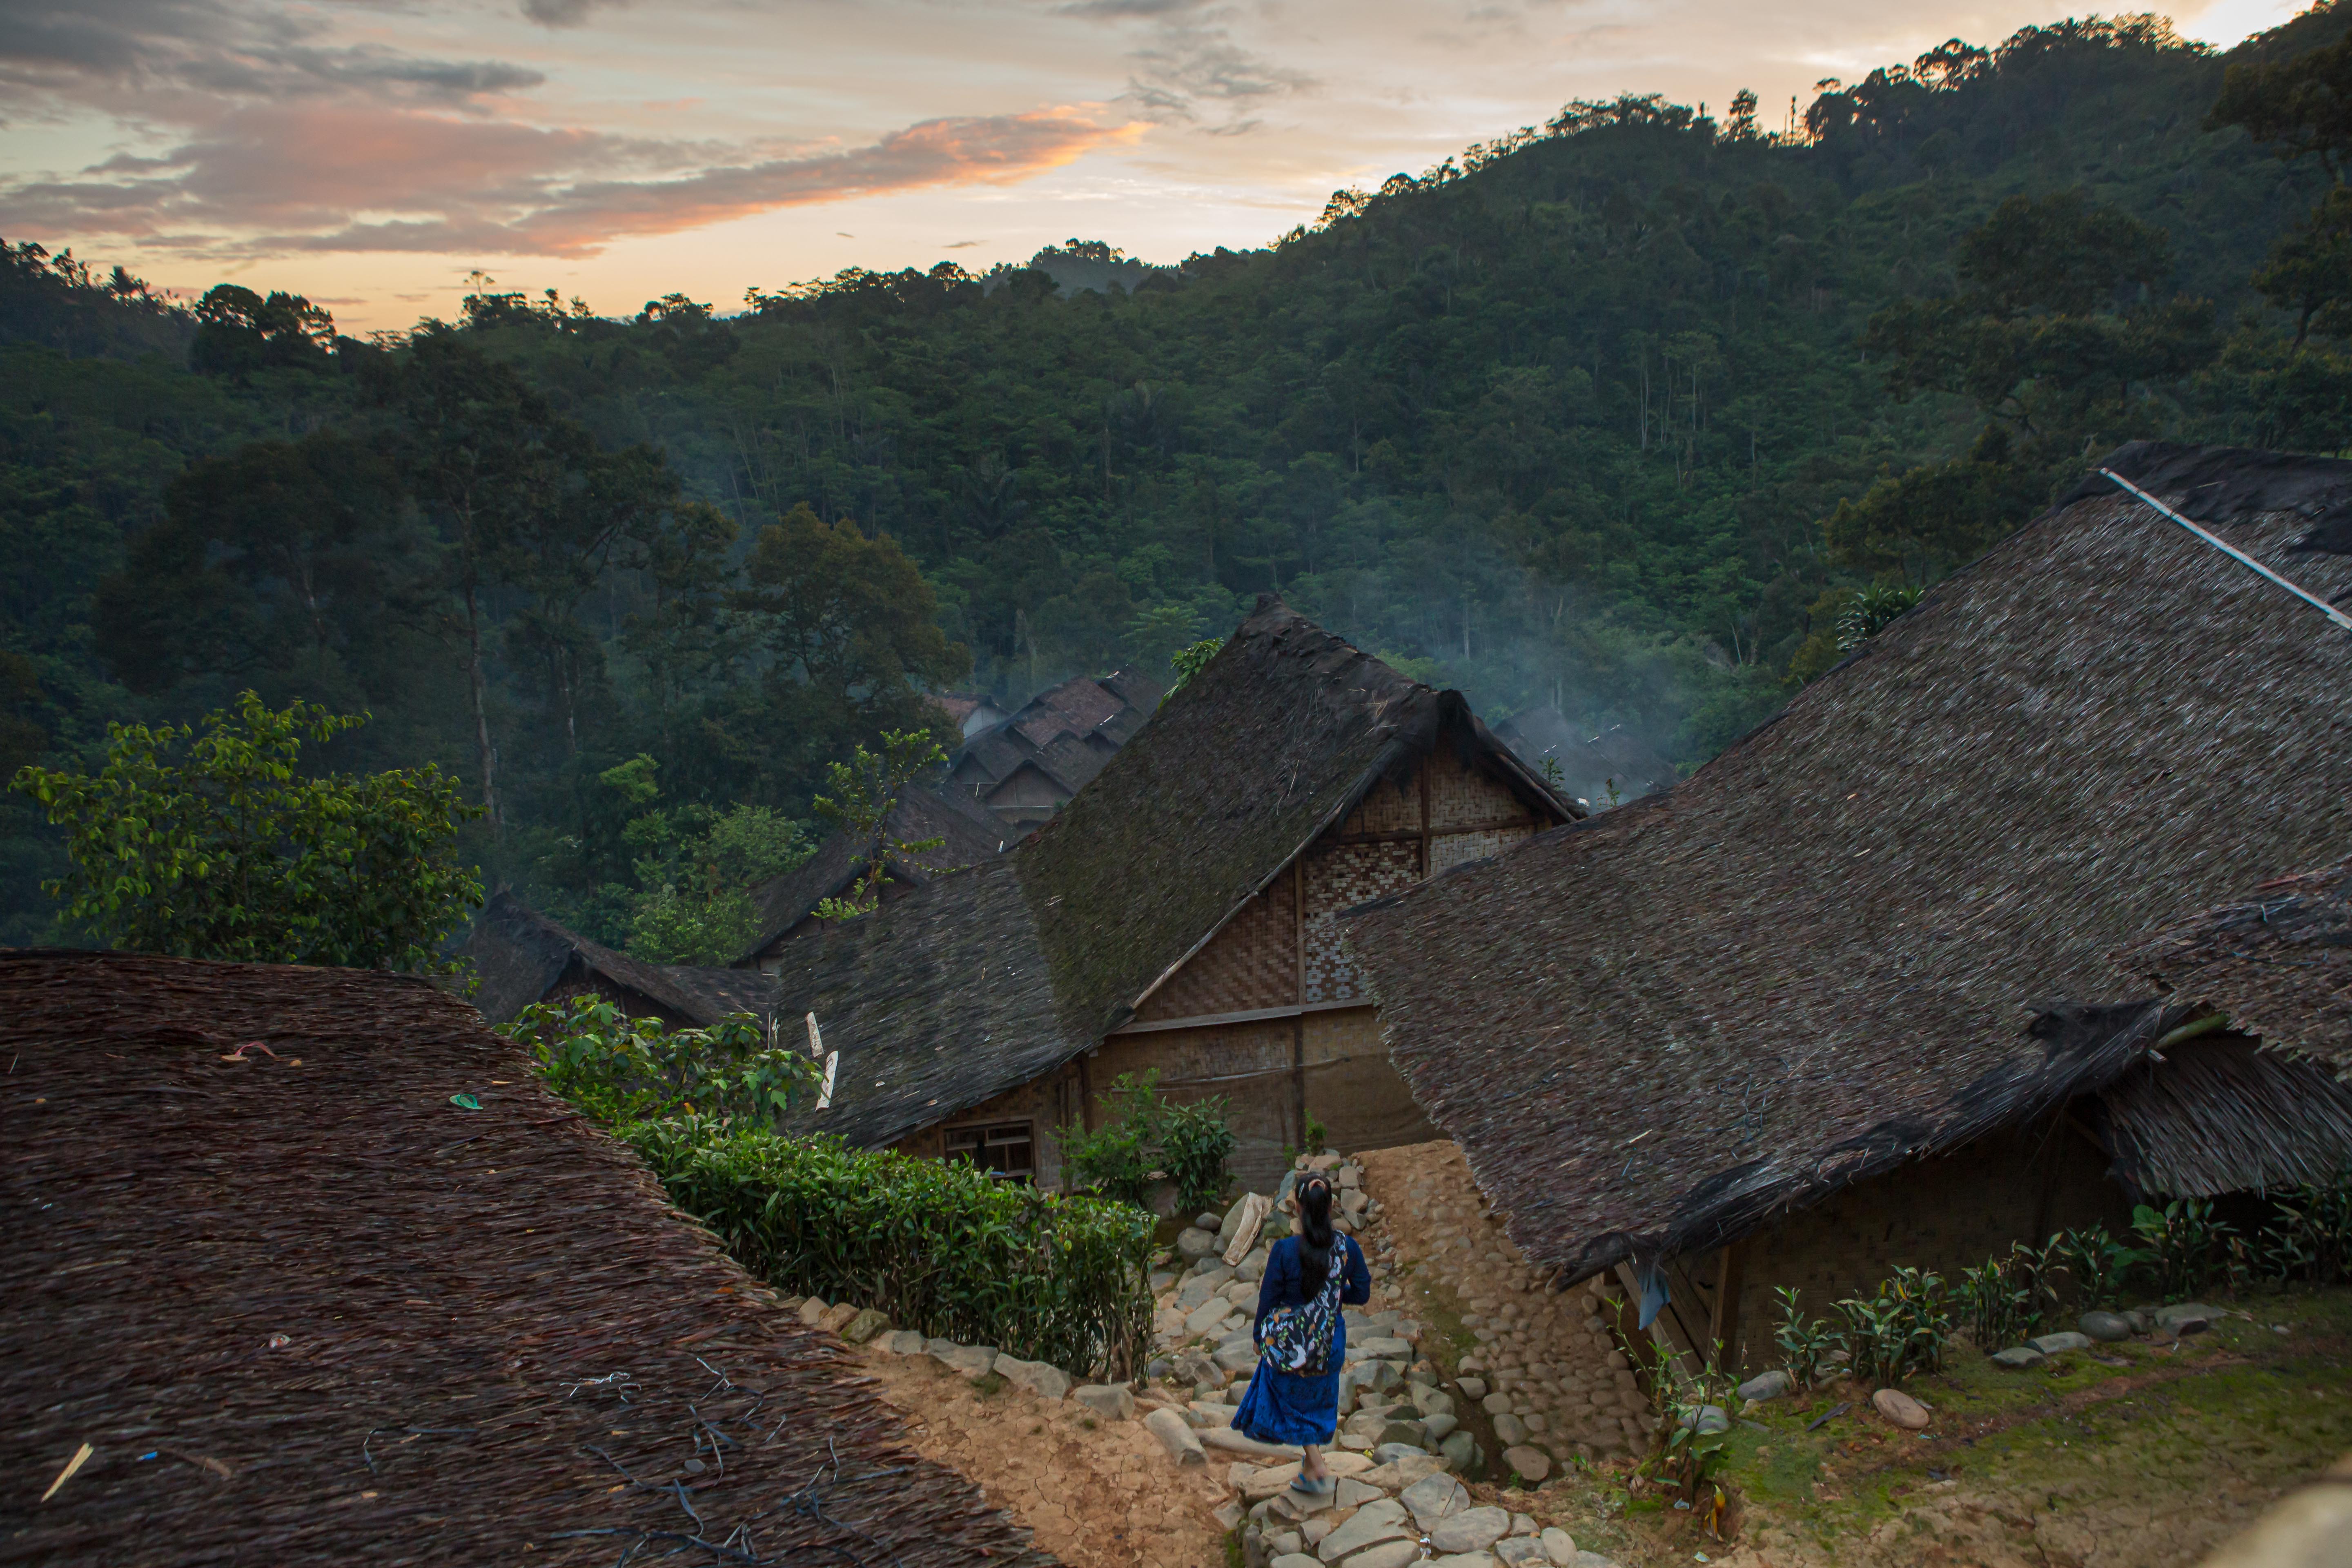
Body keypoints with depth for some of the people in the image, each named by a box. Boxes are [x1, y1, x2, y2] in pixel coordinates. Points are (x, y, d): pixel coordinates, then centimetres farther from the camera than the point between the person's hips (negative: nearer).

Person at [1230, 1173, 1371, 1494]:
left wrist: (1260, 1339, 4)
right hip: (1328, 1344, 3)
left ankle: (1318, 1466, 13)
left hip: (1287, 1344, -3)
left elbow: (1268, 1300, -12)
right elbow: (1362, 1294, -3)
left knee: (1292, 1401, 21)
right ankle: (1309, 1471, 38)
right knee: (1316, 1402, 25)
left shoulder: (1285, 1250, -22)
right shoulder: (1347, 1247, -15)